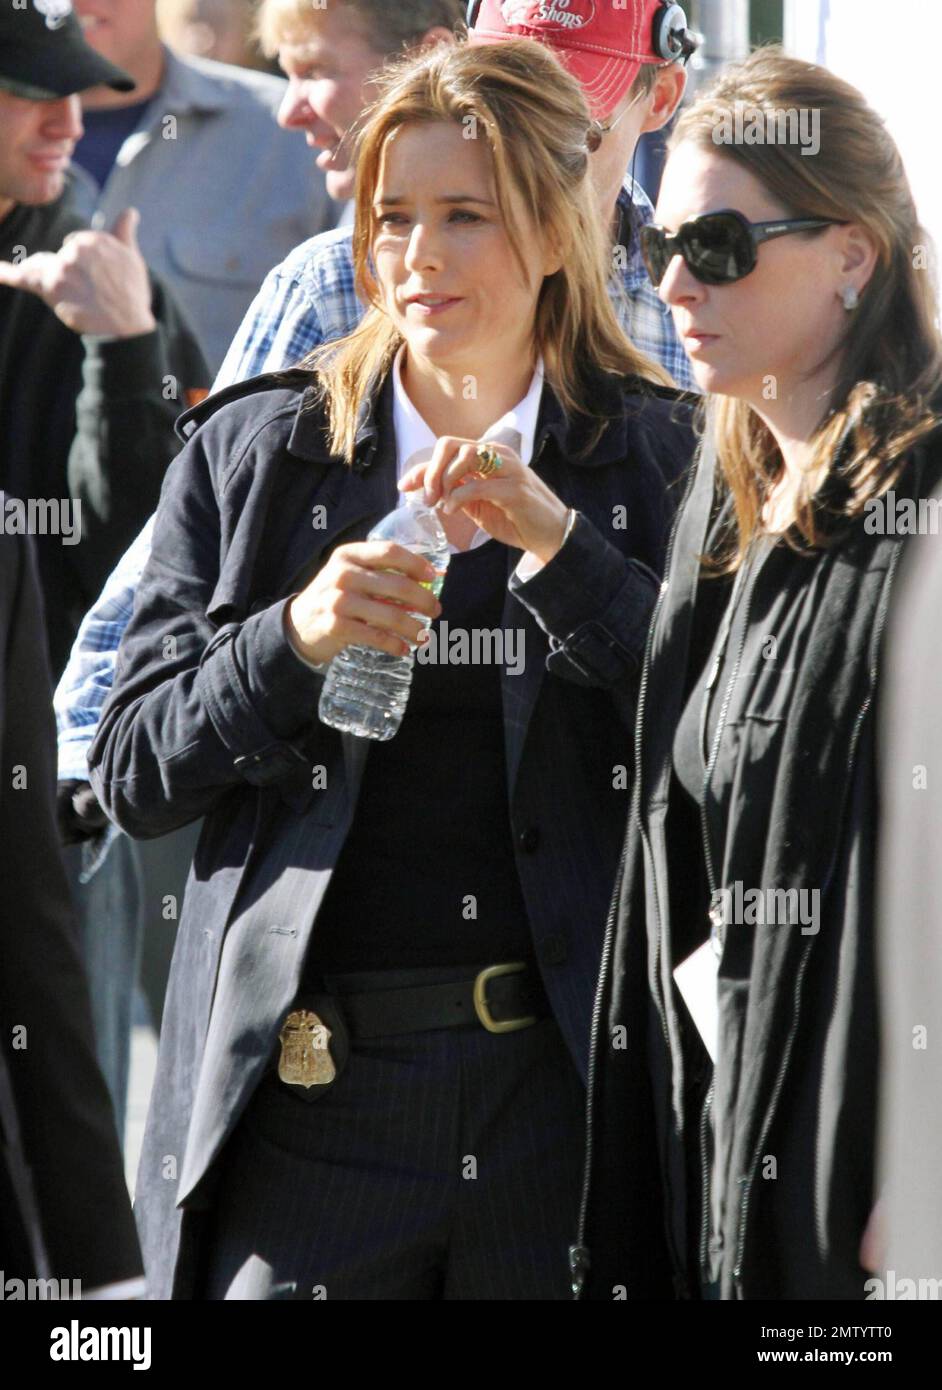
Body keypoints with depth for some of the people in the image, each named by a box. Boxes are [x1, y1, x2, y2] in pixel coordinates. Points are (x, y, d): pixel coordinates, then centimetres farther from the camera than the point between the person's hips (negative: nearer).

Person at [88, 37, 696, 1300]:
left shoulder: (665, 462, 5)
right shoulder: (253, 452, 7)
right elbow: (131, 778, 5)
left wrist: (561, 545, -13)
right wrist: (295, 638, -12)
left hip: (564, 1087, 0)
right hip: (308, 1088, 0)